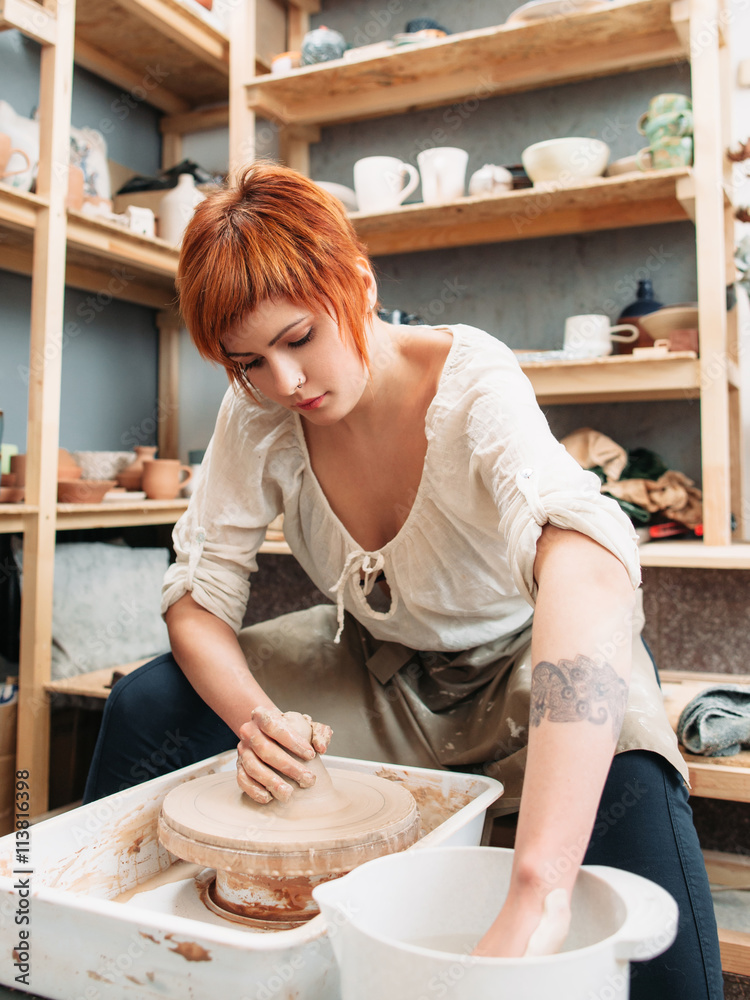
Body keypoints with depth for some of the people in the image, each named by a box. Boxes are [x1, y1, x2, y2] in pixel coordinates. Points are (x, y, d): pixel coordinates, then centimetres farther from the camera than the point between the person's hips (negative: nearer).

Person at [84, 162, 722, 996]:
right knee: (144, 709, -10)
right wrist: (254, 718, -34)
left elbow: (590, 568, -49)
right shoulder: (256, 417, -16)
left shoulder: (471, 385, -31)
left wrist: (533, 895, -60)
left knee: (625, 780, -36)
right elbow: (197, 594, -11)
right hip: (377, 666, 4)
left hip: (520, 665, -3)